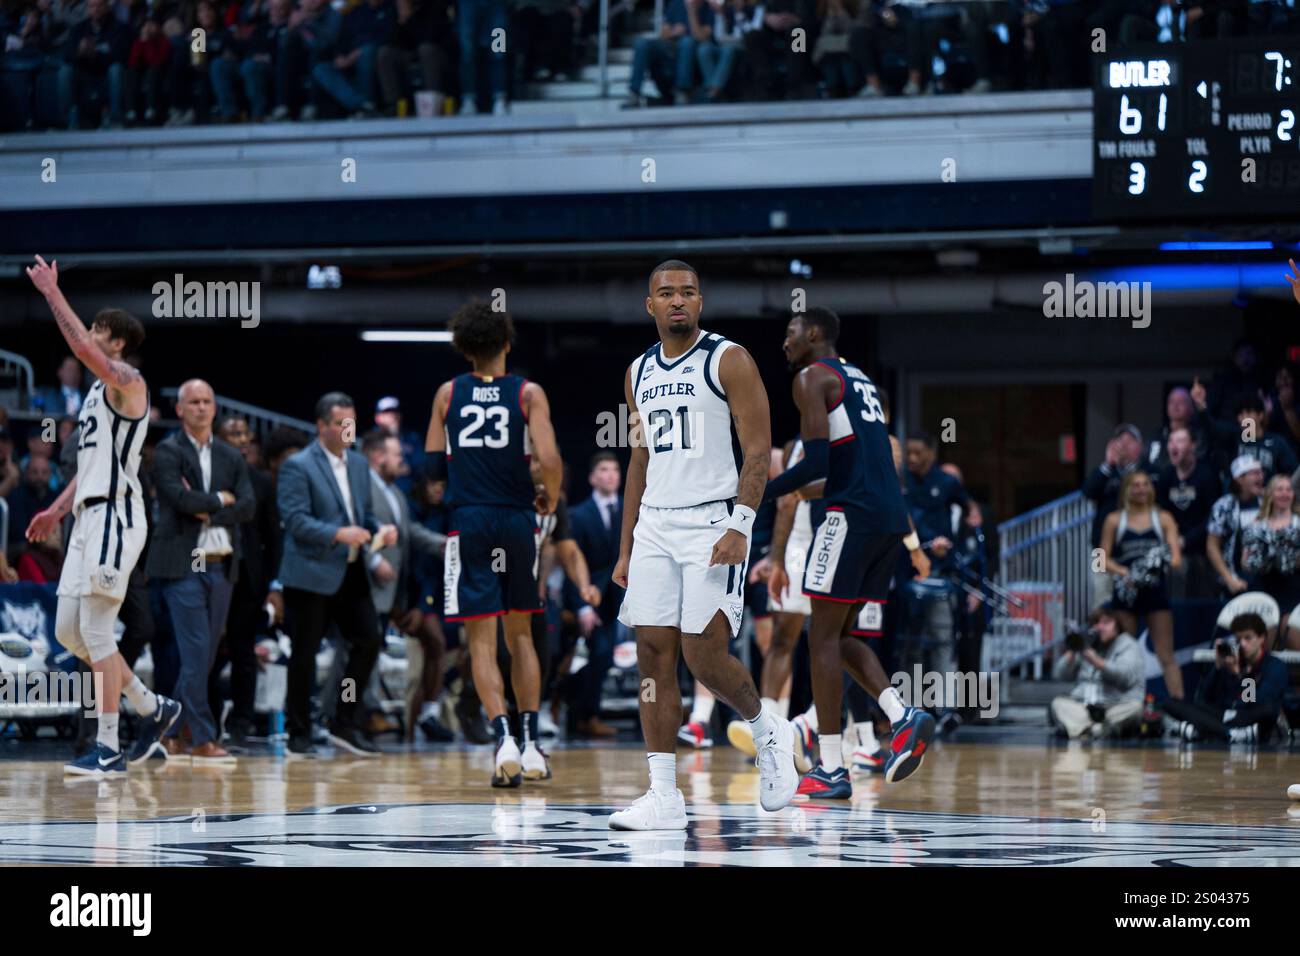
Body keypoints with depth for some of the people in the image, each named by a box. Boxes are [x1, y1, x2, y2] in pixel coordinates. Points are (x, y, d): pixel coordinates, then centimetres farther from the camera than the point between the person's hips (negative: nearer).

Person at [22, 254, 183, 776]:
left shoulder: (128, 382, -8)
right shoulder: (98, 391, 20)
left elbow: (83, 349, -25)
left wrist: (53, 293, -20)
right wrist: (57, 510, 19)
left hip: (115, 517, -10)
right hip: (88, 517, 10)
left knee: (95, 630, -11)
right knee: (68, 631, 9)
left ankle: (108, 748, -9)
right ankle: (153, 708, 20)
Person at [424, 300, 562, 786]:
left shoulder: (448, 394, 5)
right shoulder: (528, 393, -1)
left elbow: (432, 466, 8)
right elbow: (549, 460, -12)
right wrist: (550, 497, 7)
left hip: (467, 522, 0)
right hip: (516, 519, 0)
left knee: (481, 640, -1)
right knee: (520, 634, 14)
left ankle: (504, 738, -19)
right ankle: (531, 744, 10)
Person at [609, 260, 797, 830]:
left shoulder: (729, 361, -4)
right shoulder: (640, 372, 15)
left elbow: (759, 451, -9)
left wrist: (740, 528, -20)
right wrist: (626, 548, 16)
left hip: (713, 522, -6)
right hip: (654, 525, 6)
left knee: (703, 654, -13)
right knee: (653, 654, -2)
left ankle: (767, 730, 16)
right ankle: (664, 797, -1)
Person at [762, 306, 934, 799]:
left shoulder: (813, 378, -4)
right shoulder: (860, 379, 24)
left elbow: (816, 462, -14)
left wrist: (757, 495, -4)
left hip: (854, 515, -8)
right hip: (891, 517, 8)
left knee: (824, 635, -3)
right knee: (844, 636, 14)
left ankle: (831, 768, -7)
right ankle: (903, 717, -9)